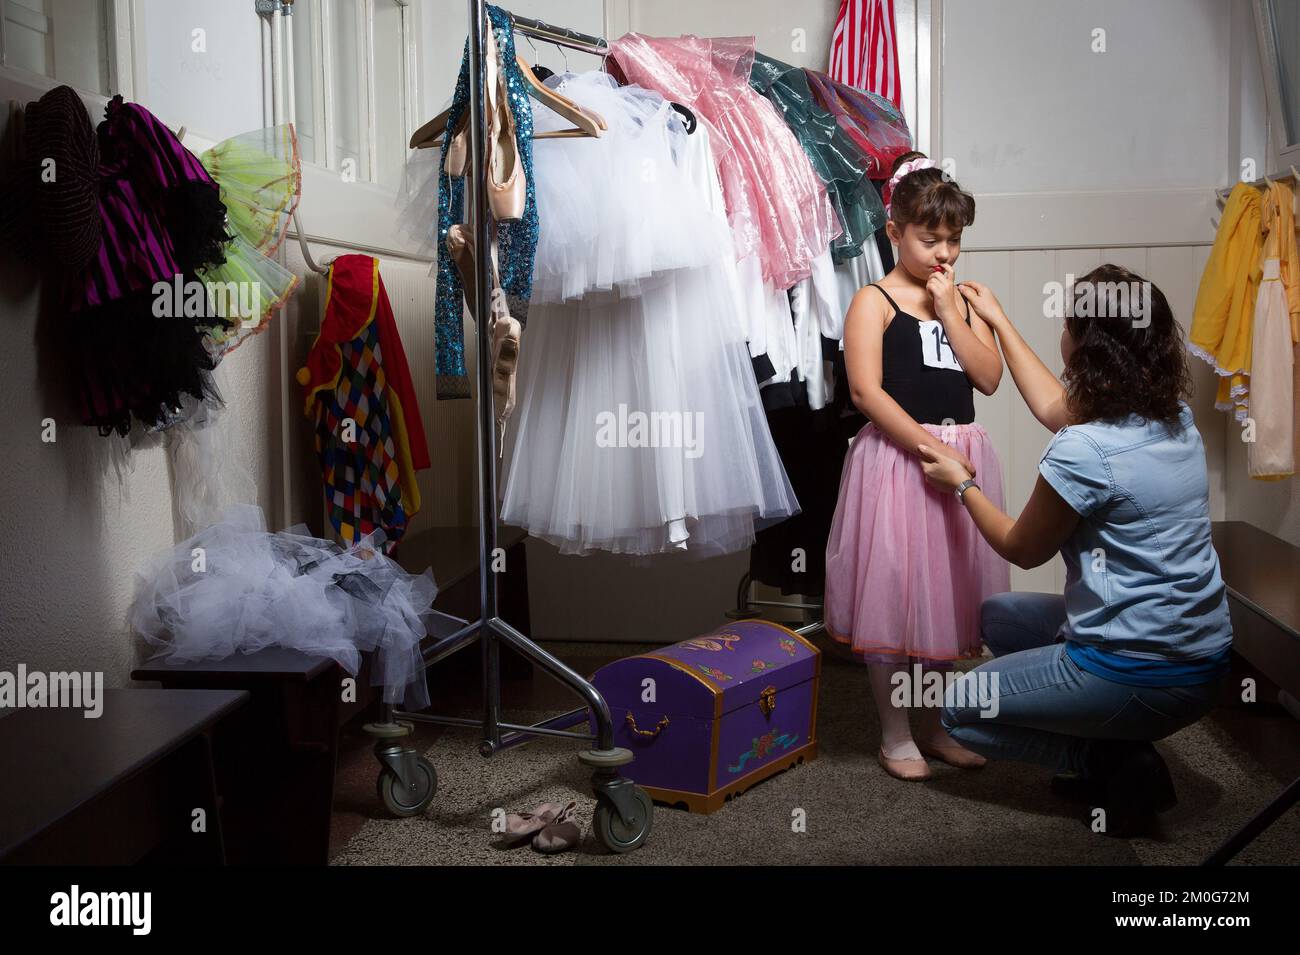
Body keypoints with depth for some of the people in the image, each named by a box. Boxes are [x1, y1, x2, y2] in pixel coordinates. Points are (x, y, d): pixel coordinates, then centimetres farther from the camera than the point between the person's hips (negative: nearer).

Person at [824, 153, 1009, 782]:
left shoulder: (963, 300, 13)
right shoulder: (874, 301, -4)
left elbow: (989, 377, 2)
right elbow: (866, 390, -14)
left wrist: (948, 309, -5)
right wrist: (931, 449, -20)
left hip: (962, 456, 6)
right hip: (896, 457, -5)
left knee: (947, 589, 12)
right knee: (893, 593, 0)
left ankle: (933, 724, 27)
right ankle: (895, 734, 15)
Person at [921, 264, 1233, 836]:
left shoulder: (1085, 452, -24)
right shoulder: (1176, 419, 2)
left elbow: (1021, 550, -6)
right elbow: (1054, 409, 19)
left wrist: (960, 484, 9)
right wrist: (999, 321, 26)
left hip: (1144, 675, -9)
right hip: (1201, 653, 9)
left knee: (961, 712, 8)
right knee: (999, 617, 24)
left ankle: (1121, 767, 1)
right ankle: (1116, 750, 15)